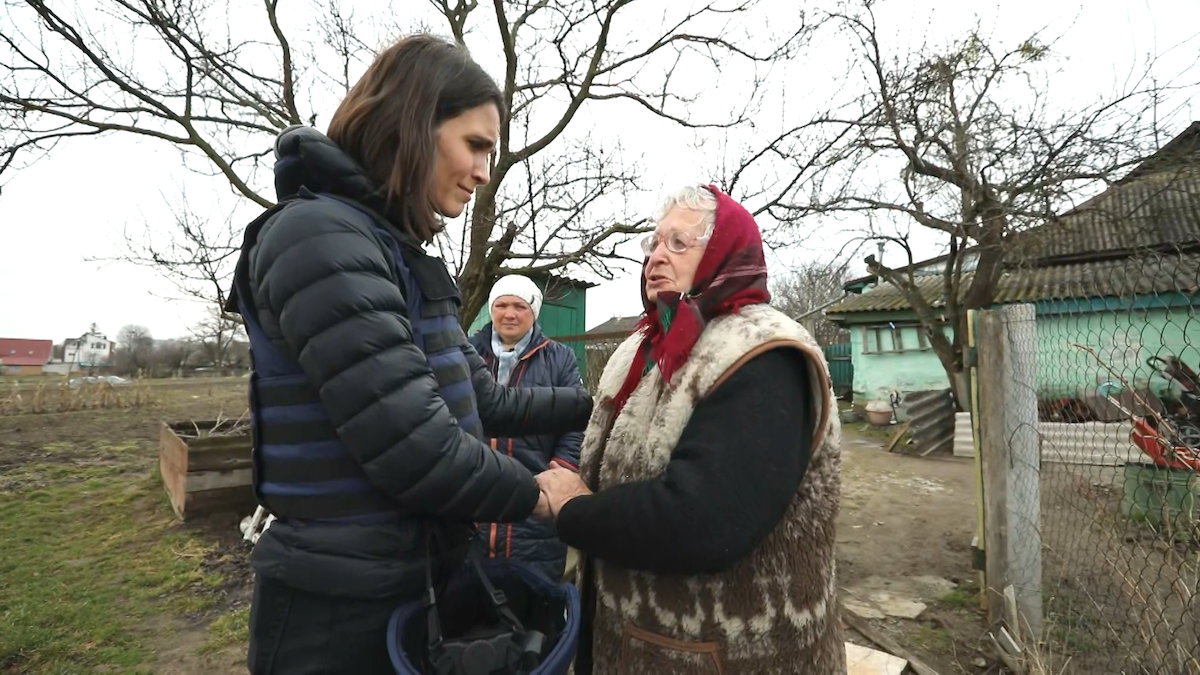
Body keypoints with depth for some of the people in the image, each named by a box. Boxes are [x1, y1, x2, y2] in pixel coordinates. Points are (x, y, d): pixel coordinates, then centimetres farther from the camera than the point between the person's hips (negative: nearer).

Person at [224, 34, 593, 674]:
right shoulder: (320, 235, -20)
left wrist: (593, 405, 8)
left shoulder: (402, 256, 8)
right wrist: (530, 493, -13)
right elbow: (408, 442, -28)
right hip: (338, 603, -8)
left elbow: (483, 401, 9)